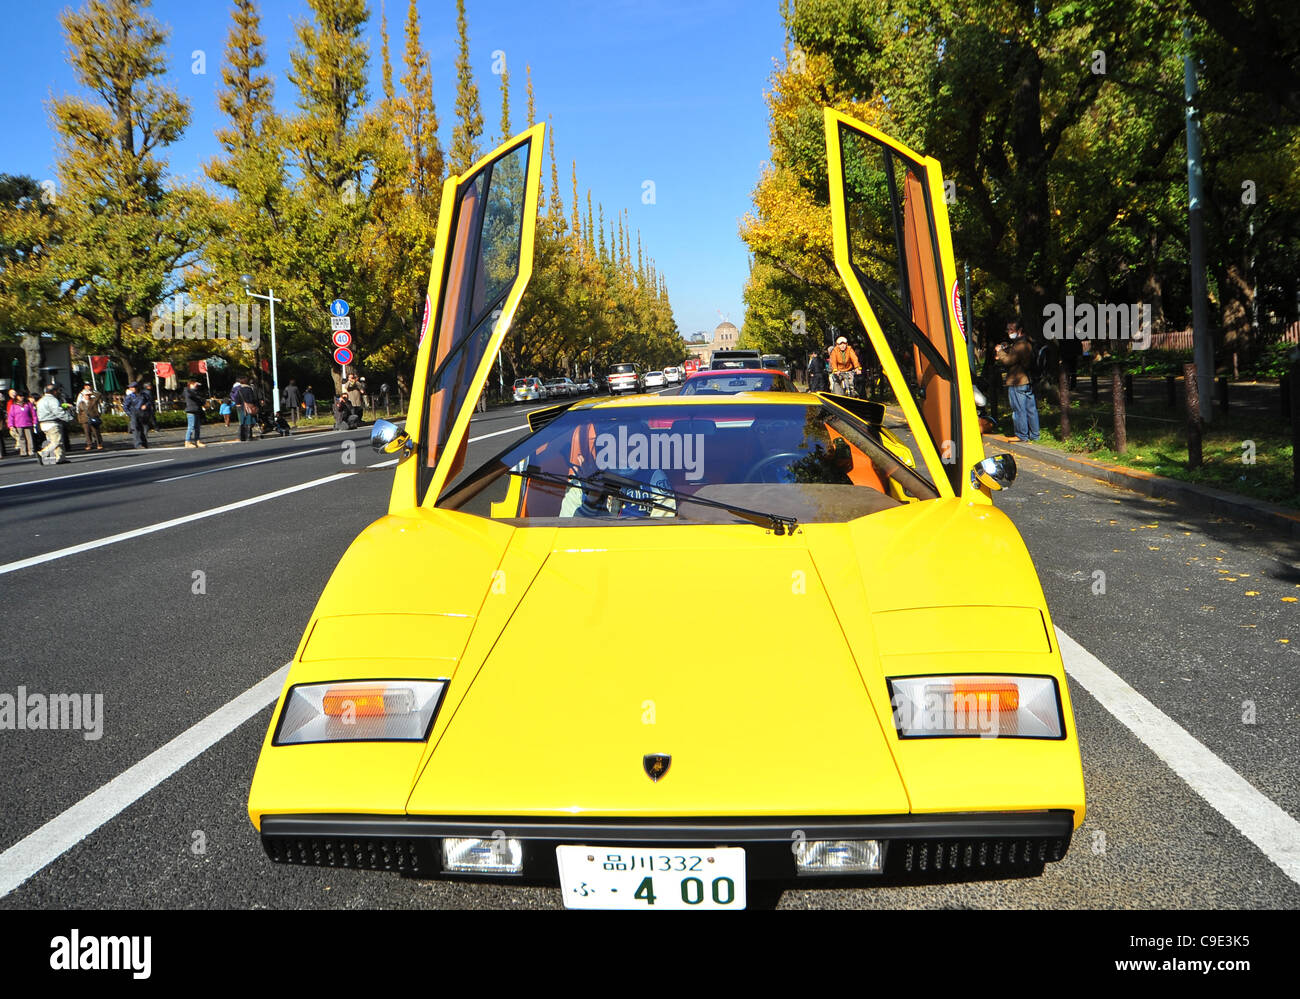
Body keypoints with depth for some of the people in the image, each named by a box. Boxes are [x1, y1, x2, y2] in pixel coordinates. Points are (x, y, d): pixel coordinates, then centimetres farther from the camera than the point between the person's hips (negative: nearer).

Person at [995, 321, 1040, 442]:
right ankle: (1034, 435, 15)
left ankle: (1022, 435, 3)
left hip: (1017, 383, -9)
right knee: (1031, 409, 11)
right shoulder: (1027, 344, 16)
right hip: (1028, 382, 9)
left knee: (1019, 410, -2)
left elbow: (1007, 360, -18)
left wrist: (999, 351, -2)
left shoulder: (1019, 345, -17)